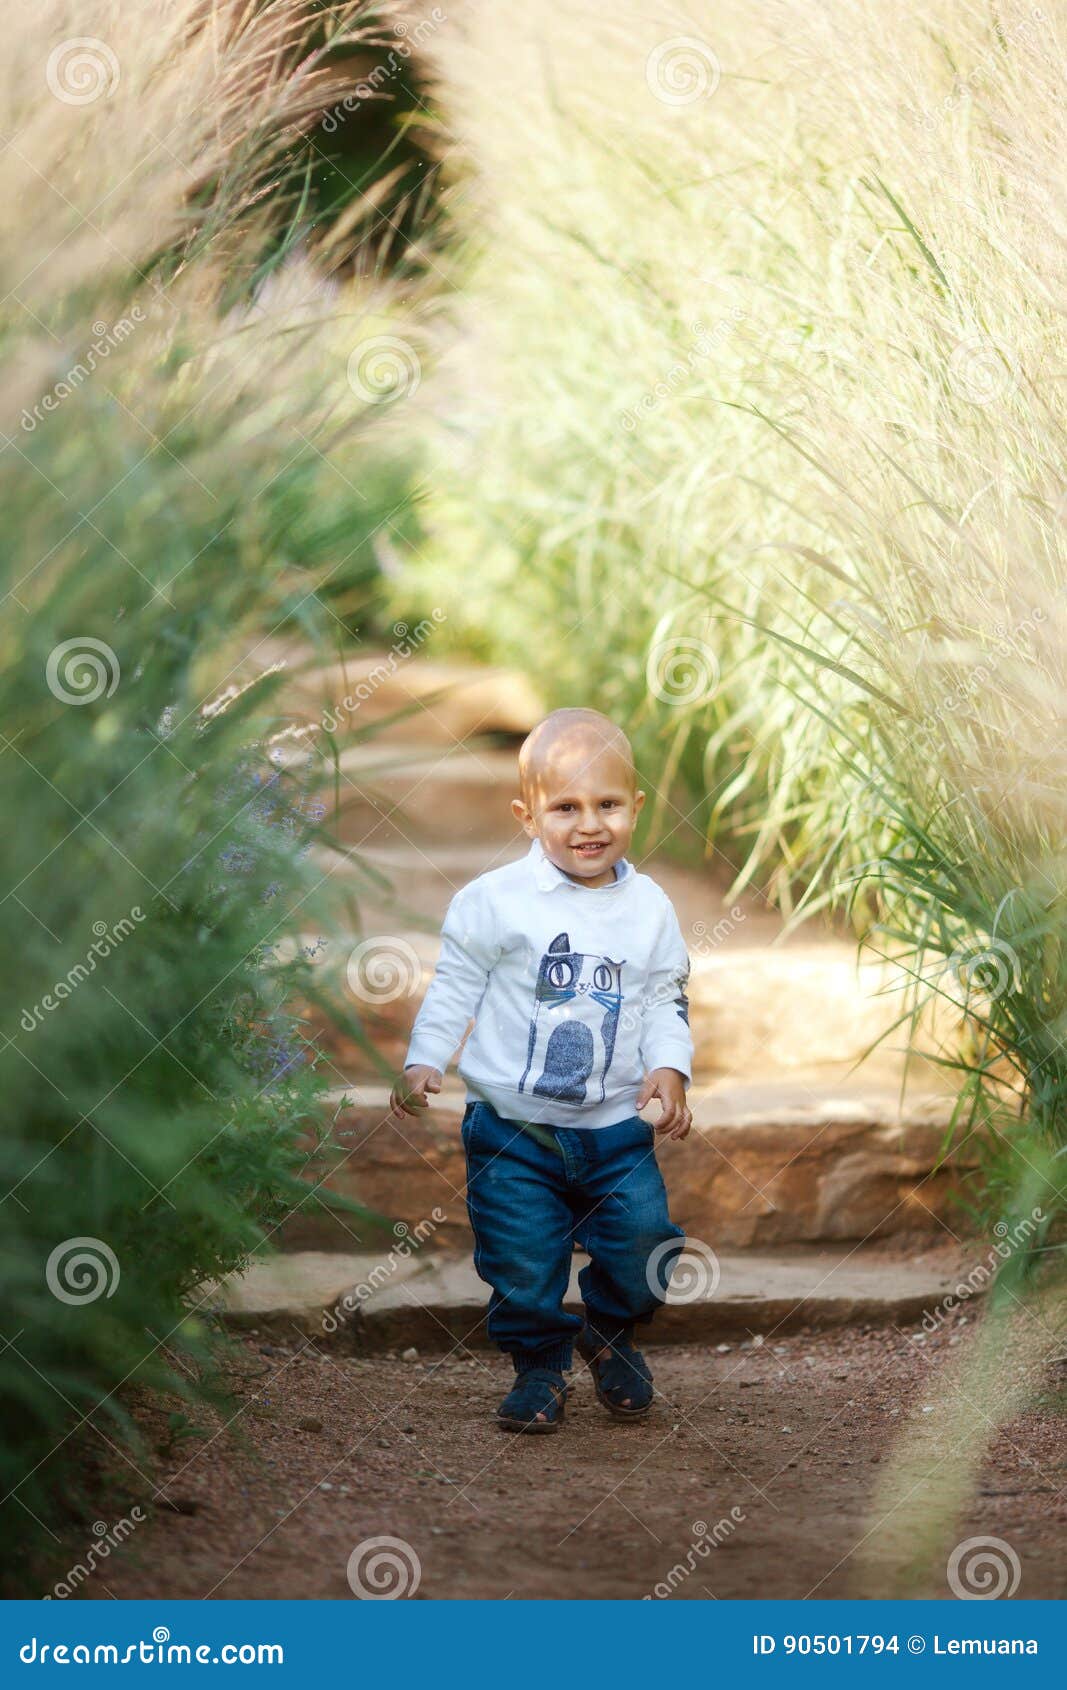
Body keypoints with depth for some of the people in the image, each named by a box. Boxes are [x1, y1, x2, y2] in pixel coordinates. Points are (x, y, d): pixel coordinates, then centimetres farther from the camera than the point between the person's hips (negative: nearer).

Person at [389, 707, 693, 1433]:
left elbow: (667, 999, 10)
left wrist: (670, 1067, -6)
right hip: (512, 1128, -2)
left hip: (615, 1128, 2)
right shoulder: (496, 901, -8)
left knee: (646, 1249, -4)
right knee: (522, 1264, -2)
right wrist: (423, 1061, -9)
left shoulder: (649, 906, 2)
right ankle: (540, 1362, 23)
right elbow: (455, 986, 0)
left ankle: (611, 1332, 26)